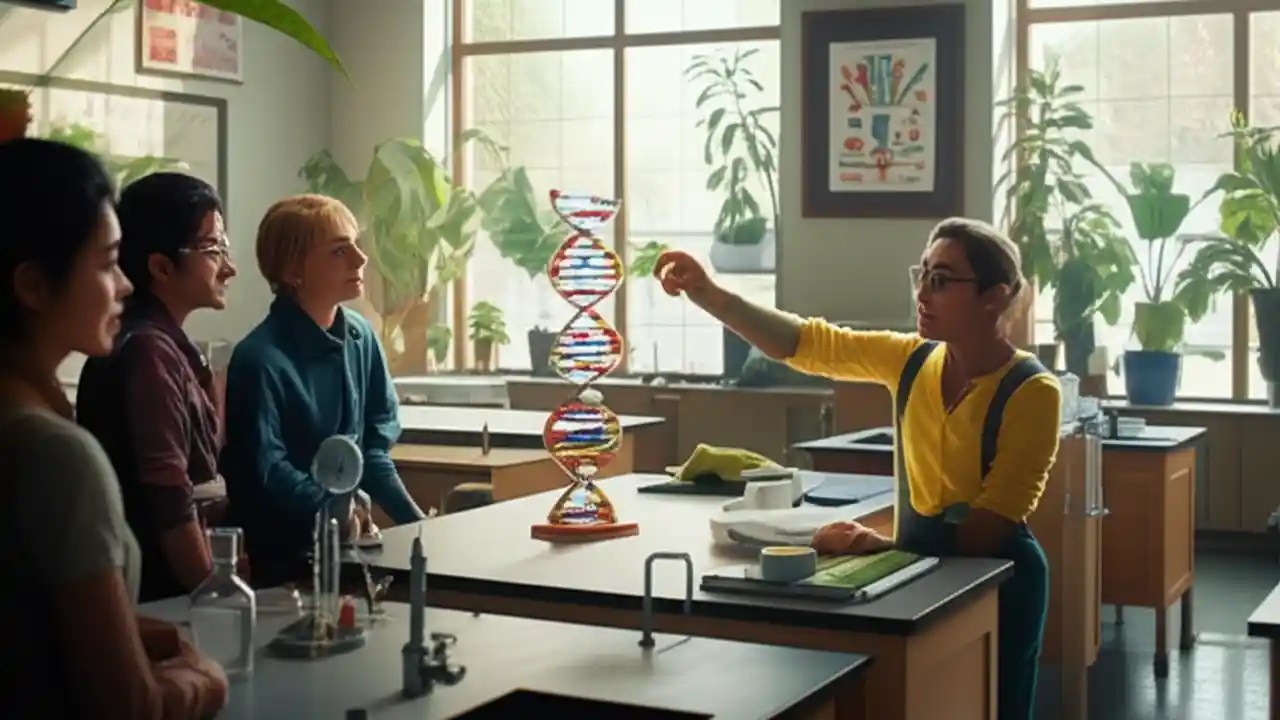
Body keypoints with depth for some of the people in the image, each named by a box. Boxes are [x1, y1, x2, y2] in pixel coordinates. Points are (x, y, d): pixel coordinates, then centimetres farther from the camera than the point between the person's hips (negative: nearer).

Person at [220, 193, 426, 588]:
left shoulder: (360, 335, 3)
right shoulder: (260, 359, -18)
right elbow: (267, 473, -17)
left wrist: (415, 522, 1)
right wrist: (337, 511, -22)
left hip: (350, 541, 7)